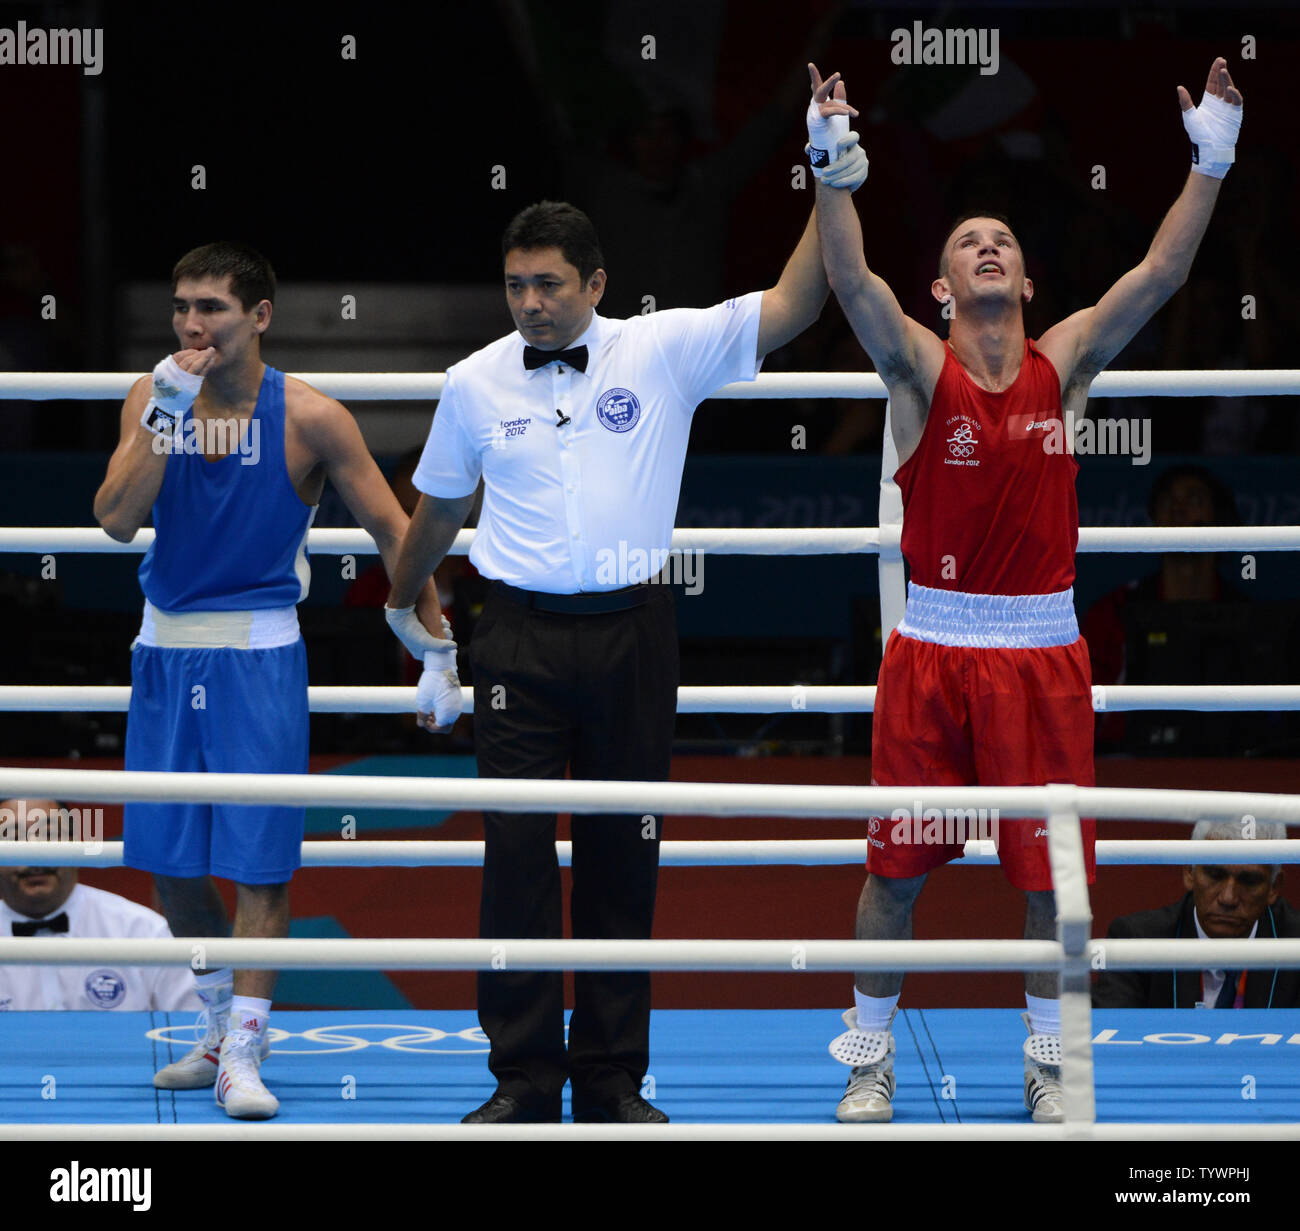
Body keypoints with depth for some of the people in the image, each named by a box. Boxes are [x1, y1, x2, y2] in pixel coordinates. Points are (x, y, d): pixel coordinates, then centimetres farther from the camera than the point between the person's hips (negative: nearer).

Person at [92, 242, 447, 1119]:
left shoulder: (308, 417, -9)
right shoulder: (154, 397, 0)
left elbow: (395, 533, -3)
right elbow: (118, 519, -12)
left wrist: (436, 652, -7)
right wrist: (166, 415, -21)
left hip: (258, 653, -4)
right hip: (166, 650, 4)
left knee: (259, 858, -7)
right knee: (166, 855, 8)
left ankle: (243, 1054, -4)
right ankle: (221, 1024, 26)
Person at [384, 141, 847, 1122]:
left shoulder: (664, 352, 1)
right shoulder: (475, 384, 5)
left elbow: (792, 305, -4)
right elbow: (440, 505, 21)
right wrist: (404, 601, 33)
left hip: (630, 635, 0)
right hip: (521, 638, 0)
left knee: (623, 860, 5)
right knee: (517, 853, -5)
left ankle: (612, 1079, 13)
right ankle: (524, 1081, 1)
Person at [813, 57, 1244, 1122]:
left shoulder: (1065, 363, 3)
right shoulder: (921, 368, -4)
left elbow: (1161, 273, -6)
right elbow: (852, 282, -20)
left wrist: (1212, 162, -15)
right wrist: (833, 171, -34)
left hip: (1042, 649, 2)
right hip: (932, 647, -2)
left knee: (1050, 869, 6)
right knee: (897, 865, 4)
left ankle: (1048, 1059, 20)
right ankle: (870, 1056, 17)